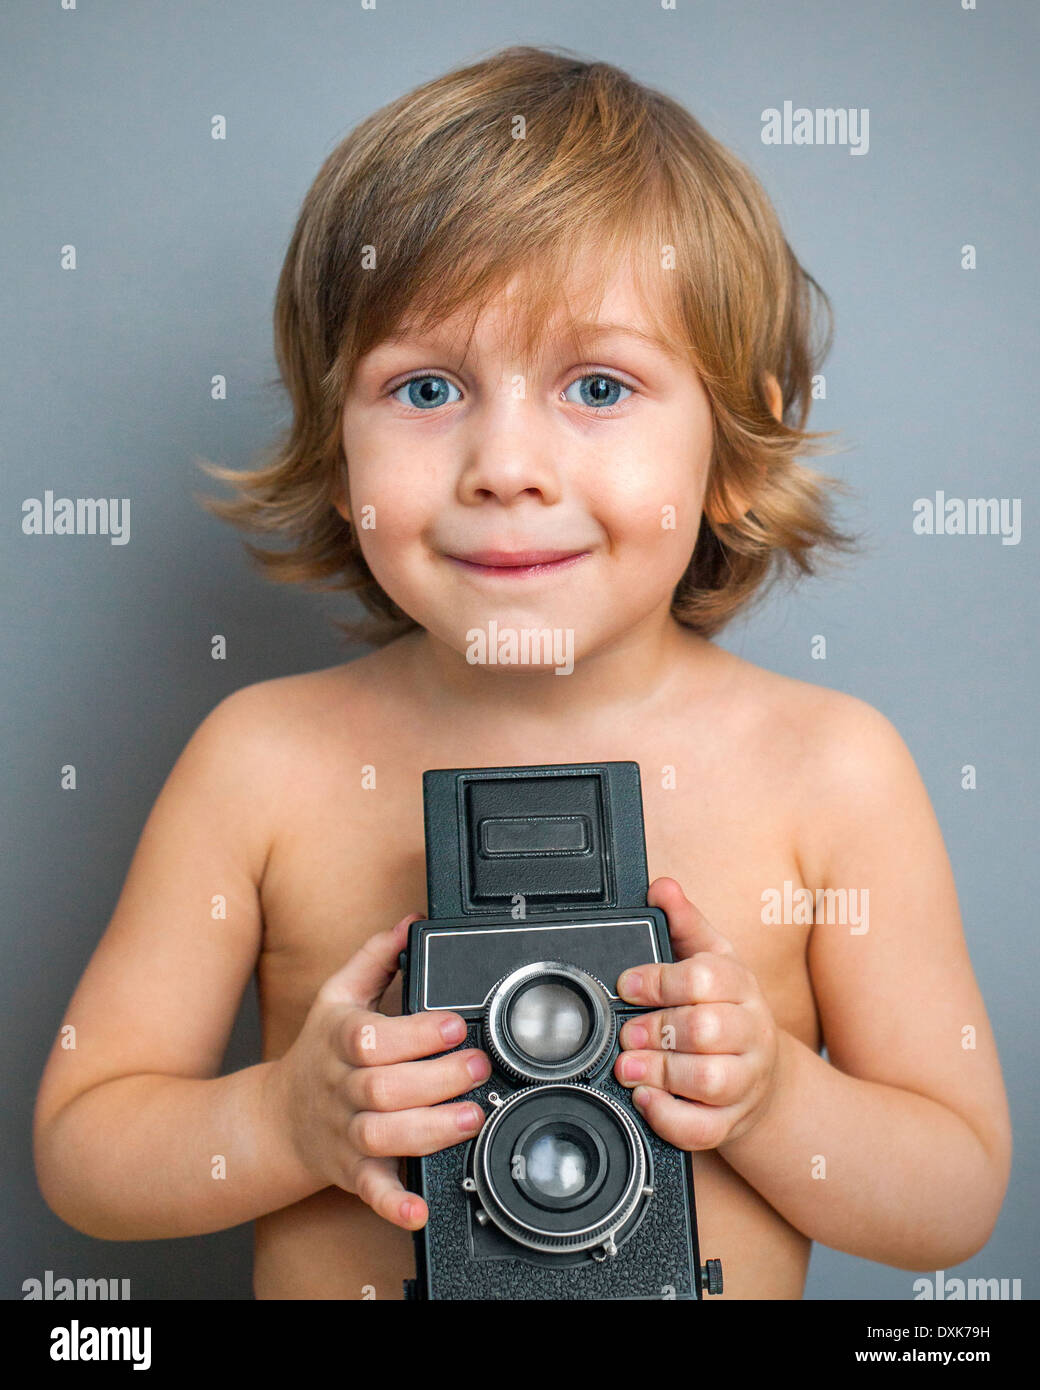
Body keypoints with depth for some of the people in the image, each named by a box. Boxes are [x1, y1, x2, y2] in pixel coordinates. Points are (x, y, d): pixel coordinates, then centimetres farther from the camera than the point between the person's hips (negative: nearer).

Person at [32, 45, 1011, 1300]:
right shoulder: (264, 761, -11)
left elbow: (958, 1202, -5)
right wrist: (290, 1121, -21)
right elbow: (77, 1149, -5)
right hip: (338, 1279, 1)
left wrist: (769, 1096, -22)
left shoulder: (832, 771, -13)